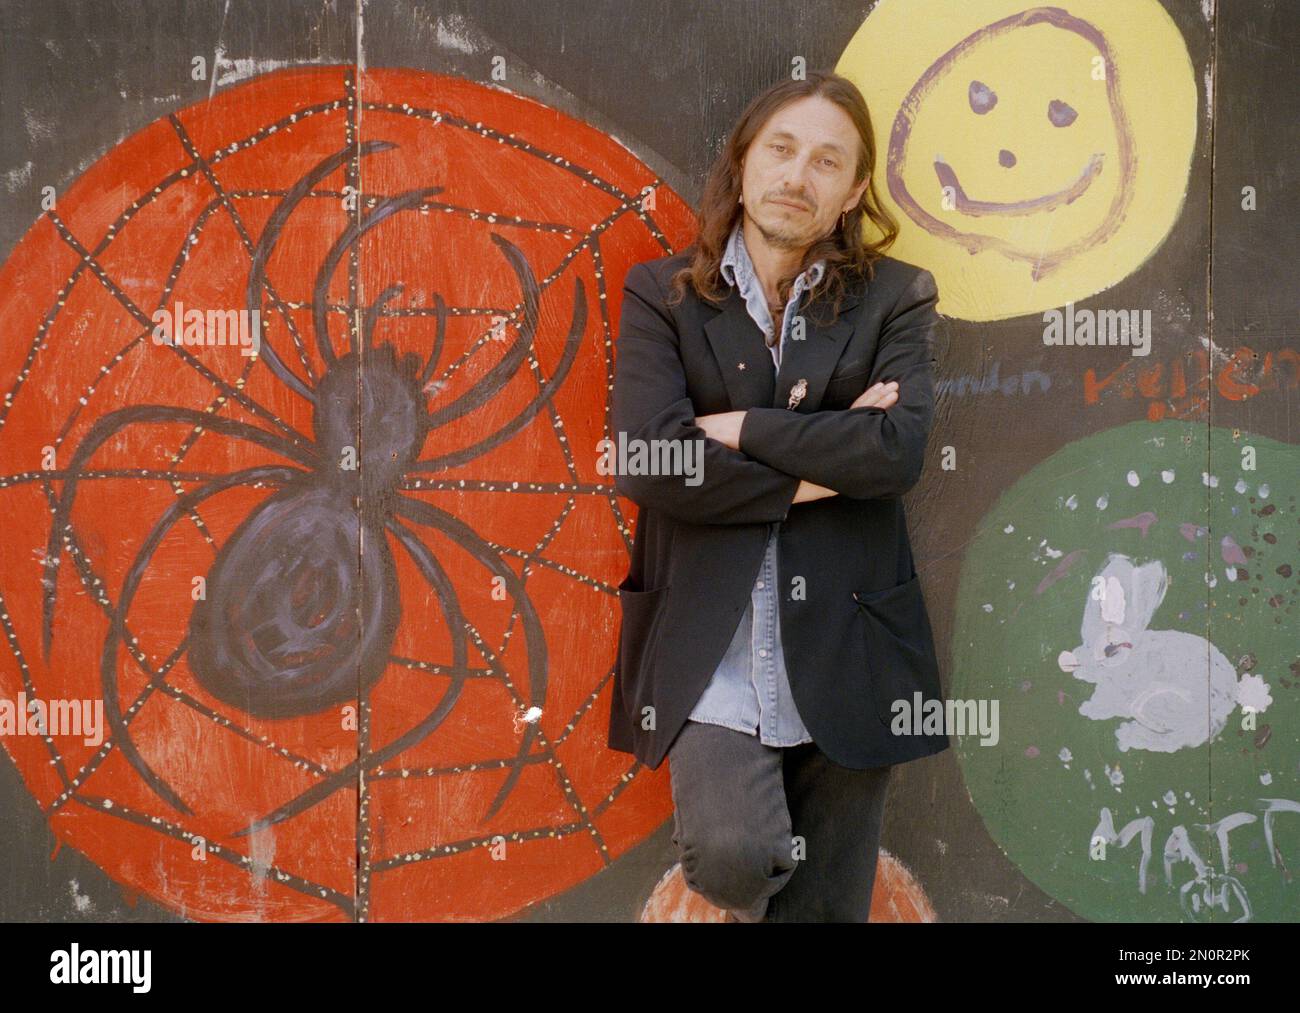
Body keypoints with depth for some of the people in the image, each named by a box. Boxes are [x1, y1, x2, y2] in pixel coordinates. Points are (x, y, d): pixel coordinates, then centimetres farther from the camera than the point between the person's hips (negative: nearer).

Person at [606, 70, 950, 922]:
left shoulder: (897, 298, 5)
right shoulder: (662, 294, 4)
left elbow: (900, 448, -12)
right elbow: (646, 464, -10)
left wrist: (742, 430, -11)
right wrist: (815, 468, -10)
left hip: (843, 651, 1)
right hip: (711, 651, -1)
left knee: (826, 904, 7)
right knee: (729, 857, -20)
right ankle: (751, 894, 15)